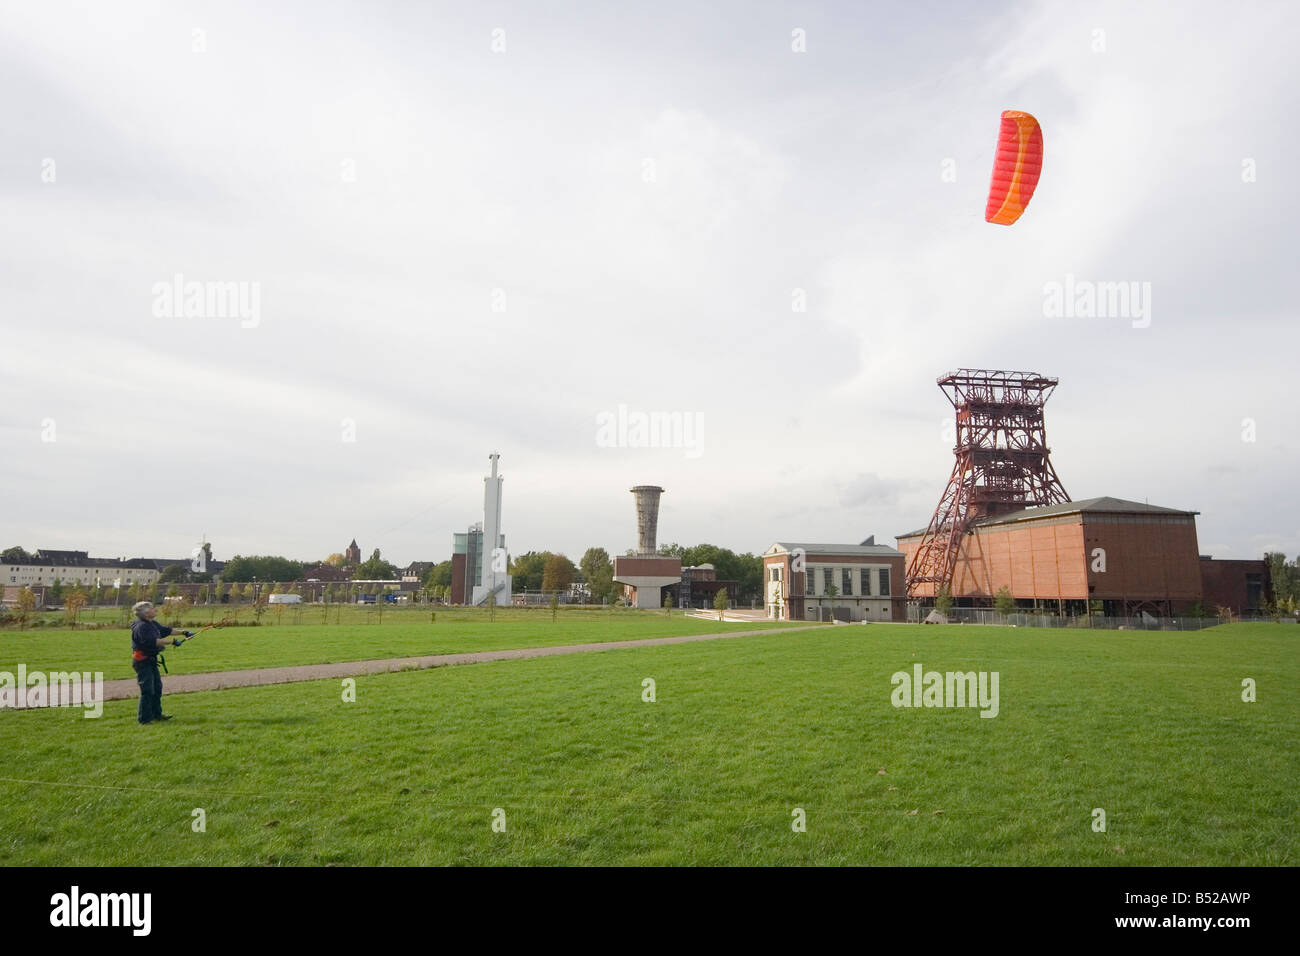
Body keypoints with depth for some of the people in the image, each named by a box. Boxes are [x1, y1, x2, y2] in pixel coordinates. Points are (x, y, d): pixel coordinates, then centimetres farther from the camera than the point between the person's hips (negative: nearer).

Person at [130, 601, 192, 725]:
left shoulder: (152, 624, 10)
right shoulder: (141, 626, -20)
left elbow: (166, 630, 21)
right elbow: (153, 641, -30)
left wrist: (183, 632, 14)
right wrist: (172, 641, -29)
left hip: (151, 661, 10)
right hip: (142, 662, -10)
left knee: (157, 687, 17)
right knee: (147, 690, -7)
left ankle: (156, 714, 28)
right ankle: (144, 718, 1)